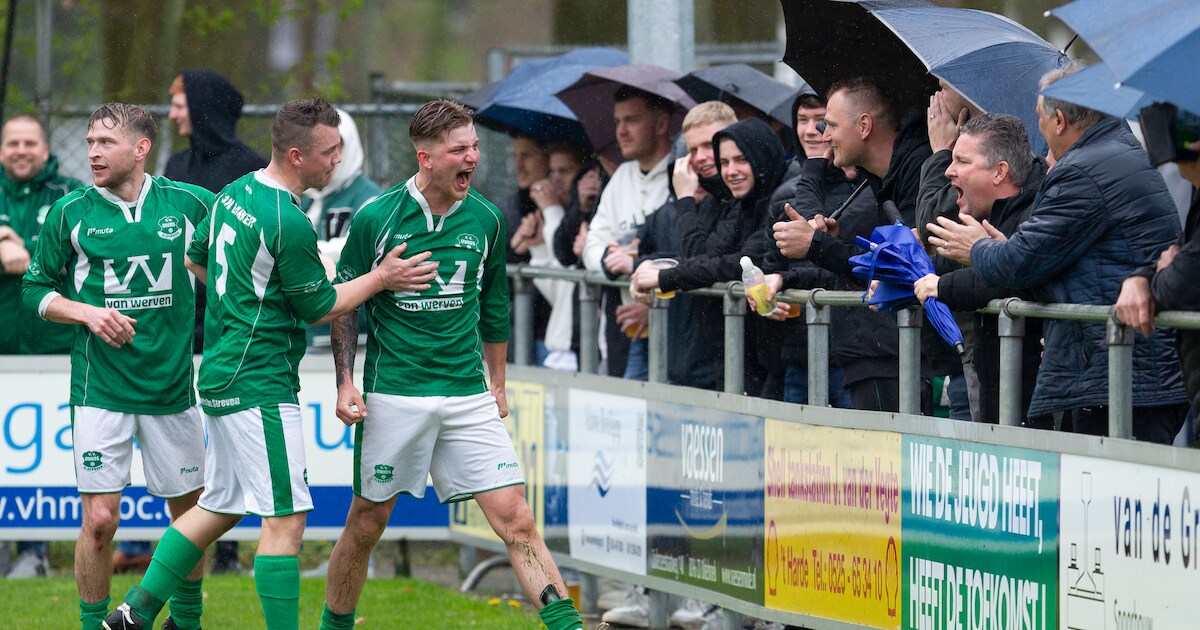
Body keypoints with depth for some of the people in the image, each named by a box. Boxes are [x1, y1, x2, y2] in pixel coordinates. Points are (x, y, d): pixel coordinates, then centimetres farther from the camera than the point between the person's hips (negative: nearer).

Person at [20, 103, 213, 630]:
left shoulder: (189, 204, 0)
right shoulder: (70, 213, -2)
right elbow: (35, 290, 5)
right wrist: (87, 313, -11)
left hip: (173, 384, 2)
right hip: (100, 387, -2)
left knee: (189, 512, 10)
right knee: (100, 519, -7)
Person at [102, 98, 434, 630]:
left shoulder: (235, 193, 8)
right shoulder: (288, 223, -20)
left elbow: (194, 261, 23)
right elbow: (318, 308, -10)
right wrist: (381, 278, 0)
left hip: (222, 375, 10)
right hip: (260, 386, -10)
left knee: (219, 507, 17)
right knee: (286, 518, -7)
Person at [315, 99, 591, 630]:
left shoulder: (486, 220, 4)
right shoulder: (377, 218, -6)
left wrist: (497, 383, 22)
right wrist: (345, 382, -4)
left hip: (468, 396, 2)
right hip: (394, 394, -2)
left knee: (515, 519, -7)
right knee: (367, 523, 7)